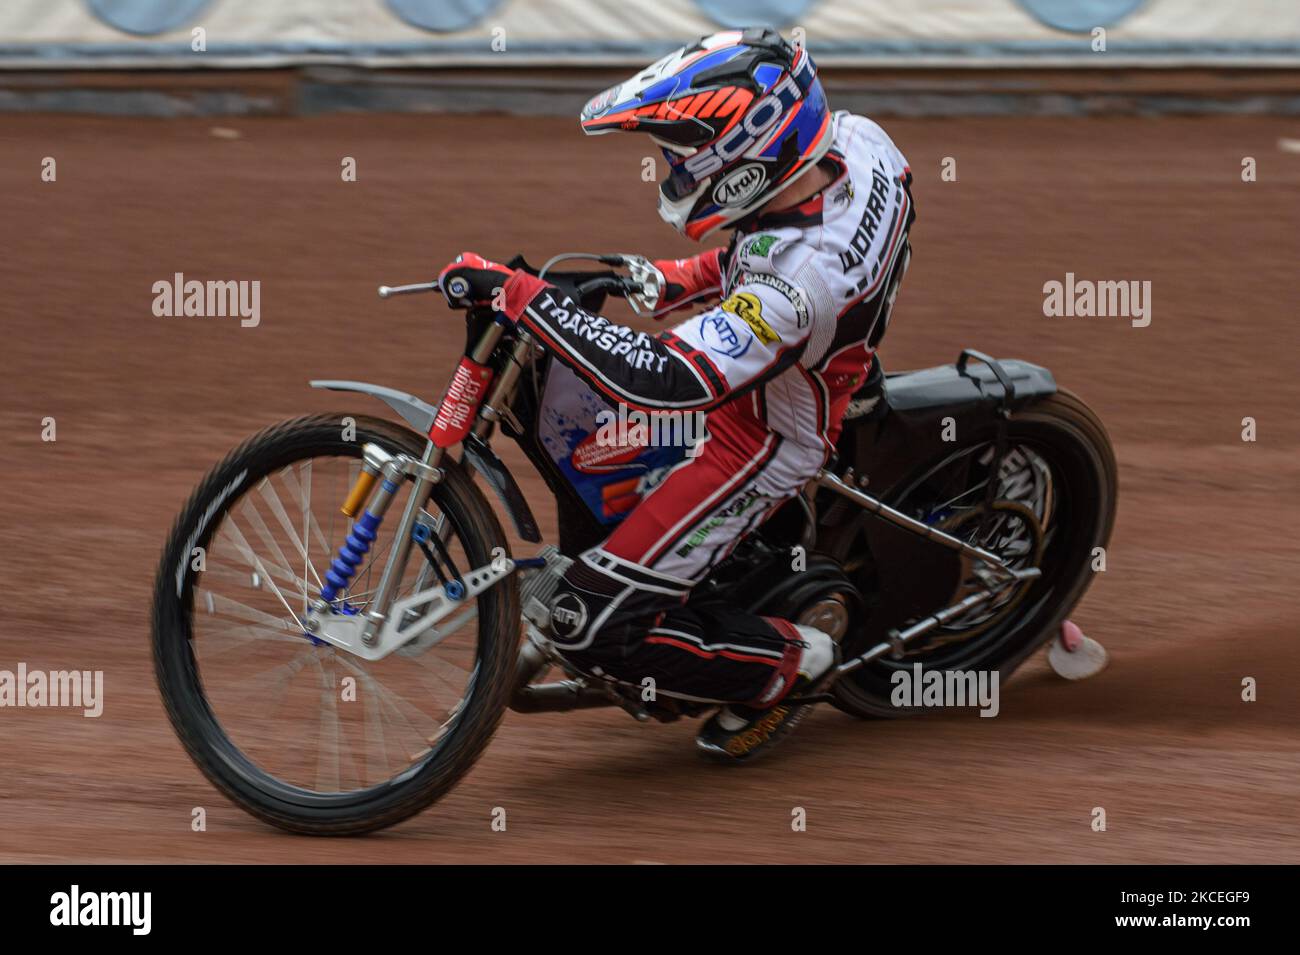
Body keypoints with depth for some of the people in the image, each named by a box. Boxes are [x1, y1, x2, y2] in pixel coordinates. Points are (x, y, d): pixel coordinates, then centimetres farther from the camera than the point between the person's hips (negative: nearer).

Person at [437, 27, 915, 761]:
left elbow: (658, 378, -46)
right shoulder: (856, 140, -17)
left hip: (763, 446, -9)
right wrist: (678, 280, 3)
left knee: (595, 625, -8)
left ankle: (787, 663, 11)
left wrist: (520, 293, -42)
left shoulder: (800, 282, -42)